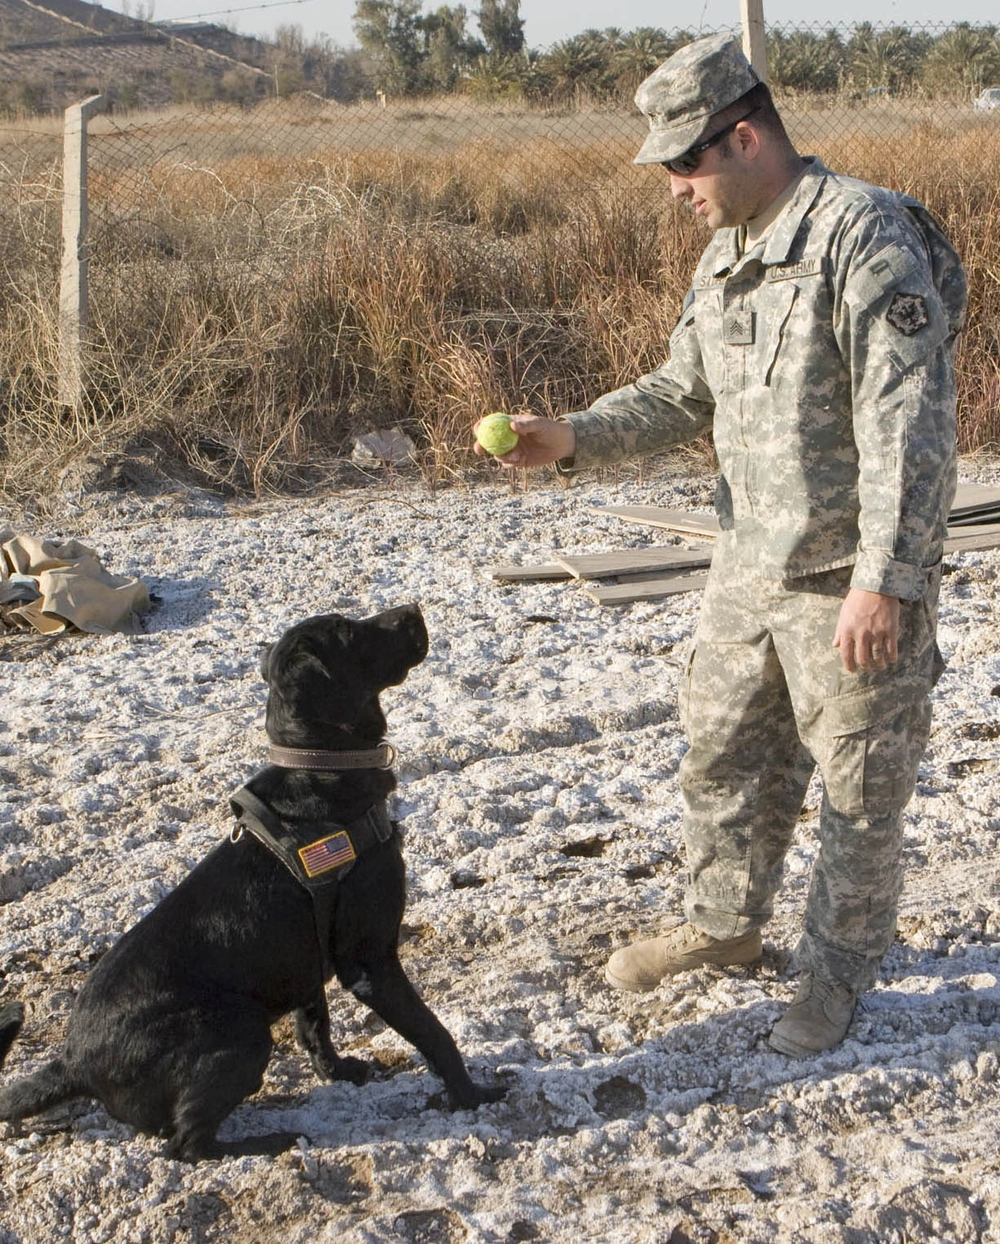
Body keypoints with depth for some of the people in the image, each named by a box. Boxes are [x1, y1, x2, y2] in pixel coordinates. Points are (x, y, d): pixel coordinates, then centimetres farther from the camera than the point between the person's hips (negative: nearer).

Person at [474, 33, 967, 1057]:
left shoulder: (864, 237, -20)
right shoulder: (727, 253, 8)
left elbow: (908, 426, -24)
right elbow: (685, 392, 17)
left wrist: (883, 581, -26)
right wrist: (575, 439, 1)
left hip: (852, 586, -8)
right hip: (747, 569, 8)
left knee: (859, 791, 7)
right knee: (723, 758, 20)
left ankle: (837, 974, 25)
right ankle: (724, 924, 41)